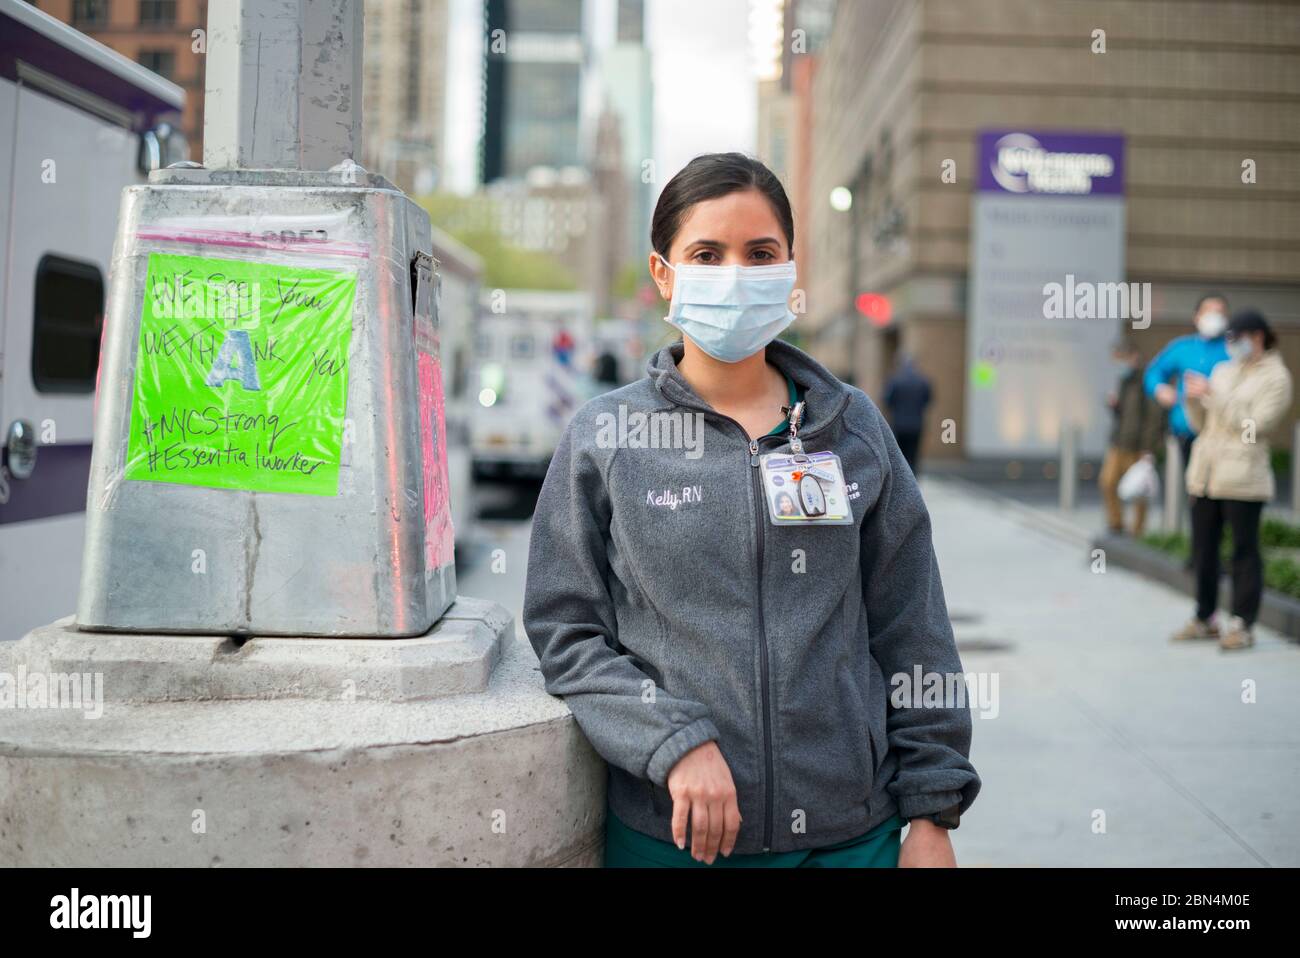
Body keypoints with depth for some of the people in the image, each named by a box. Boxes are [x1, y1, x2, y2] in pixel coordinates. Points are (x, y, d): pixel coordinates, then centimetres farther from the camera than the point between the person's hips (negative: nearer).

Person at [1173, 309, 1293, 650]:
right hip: (1205, 472, 7)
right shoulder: (1222, 371, 15)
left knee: (1244, 550, -4)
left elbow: (1254, 426, -15)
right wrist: (1193, 400, -5)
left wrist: (1214, 396, -17)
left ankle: (1242, 626, -1)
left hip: (1243, 477, -6)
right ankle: (1205, 619, 21)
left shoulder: (1275, 378, -3)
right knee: (1205, 548, 11)